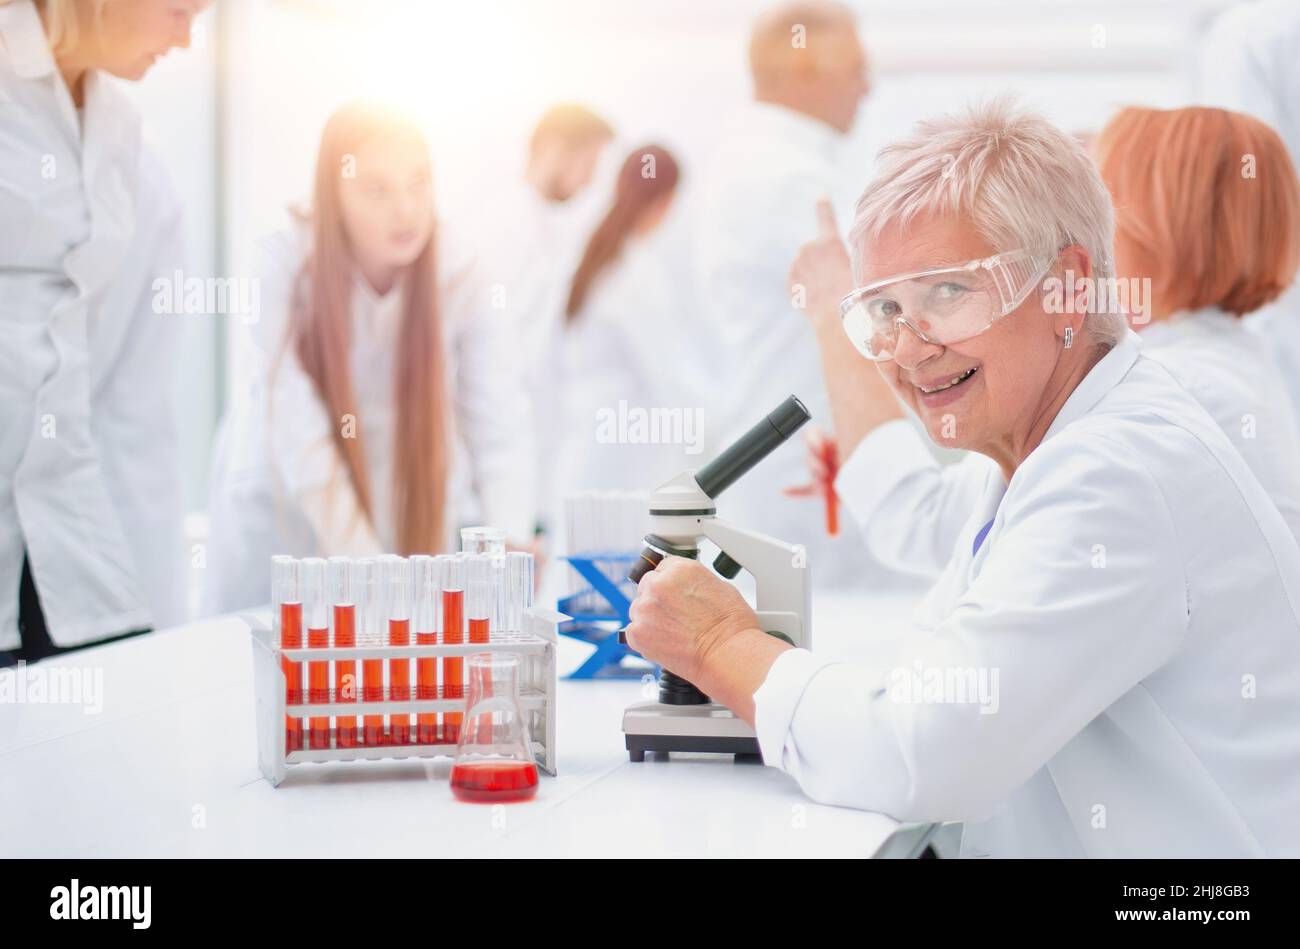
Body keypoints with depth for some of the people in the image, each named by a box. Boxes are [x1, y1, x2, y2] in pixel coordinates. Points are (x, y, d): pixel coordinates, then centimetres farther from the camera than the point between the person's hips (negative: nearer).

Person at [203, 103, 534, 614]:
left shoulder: (460, 274, -18)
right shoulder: (284, 267, -23)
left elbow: (499, 431, -23)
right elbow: (300, 442, -28)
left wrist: (510, 546, -41)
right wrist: (372, 571, -36)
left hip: (413, 509, 1)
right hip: (281, 509, -1)